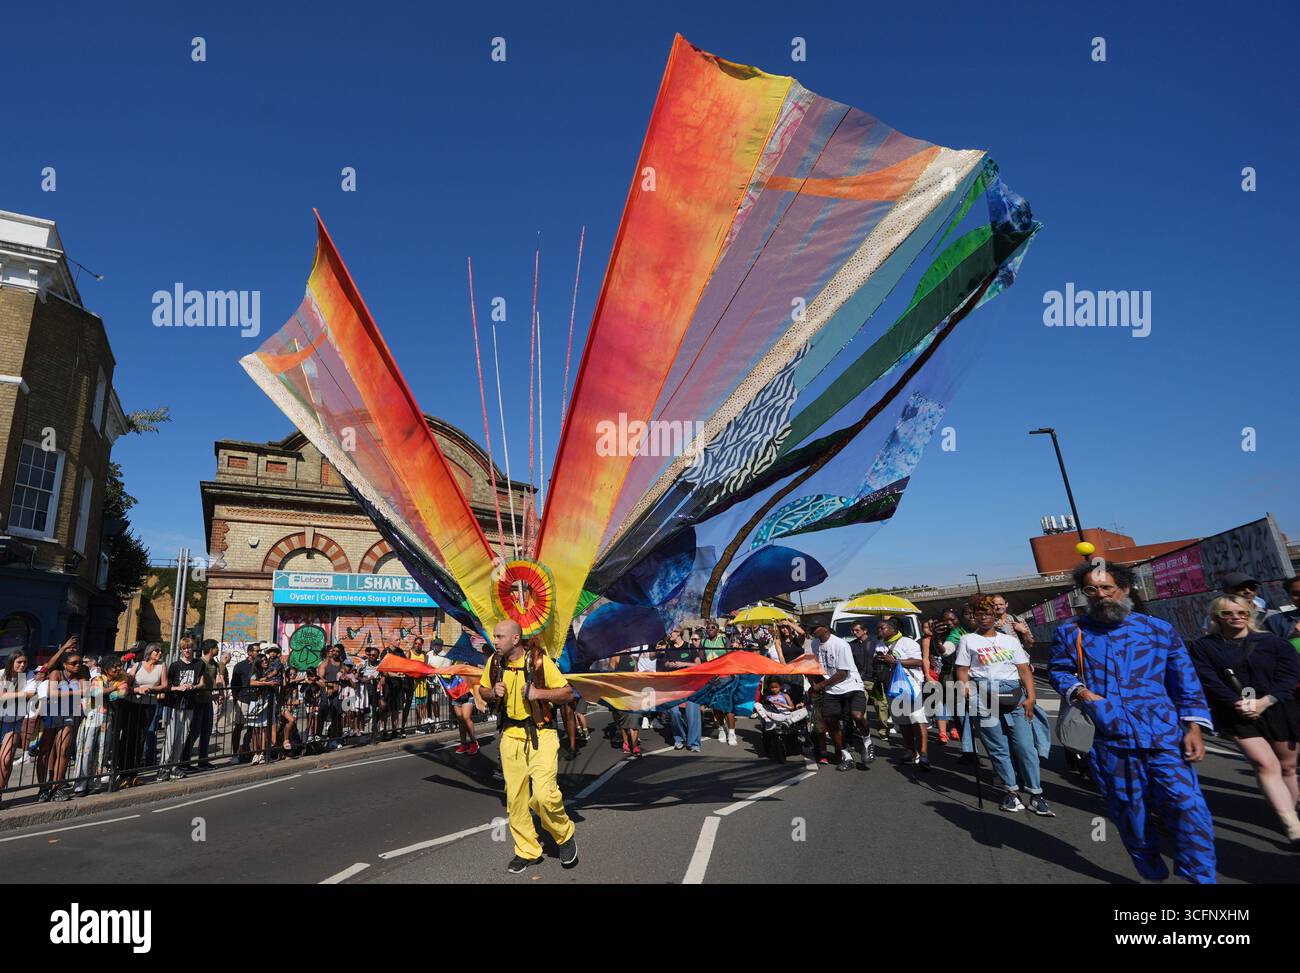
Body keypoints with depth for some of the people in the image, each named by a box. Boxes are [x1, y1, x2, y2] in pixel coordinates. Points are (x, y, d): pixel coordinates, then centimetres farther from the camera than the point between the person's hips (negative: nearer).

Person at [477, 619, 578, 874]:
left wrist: (539, 693, -24)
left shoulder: (540, 660, -15)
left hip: (541, 735, -5)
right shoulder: (494, 662, -2)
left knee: (544, 794, -15)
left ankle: (565, 835, 15)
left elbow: (567, 692, -9)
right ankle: (527, 851, 30)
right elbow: (482, 690, 14)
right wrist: (493, 693, -8)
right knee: (515, 798, 10)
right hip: (510, 736, 5)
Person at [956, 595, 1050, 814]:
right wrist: (964, 687, -13)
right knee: (998, 748, 0)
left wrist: (1030, 697, -1)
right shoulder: (968, 640, 10)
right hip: (985, 695, -2)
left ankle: (1035, 795, 4)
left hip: (1015, 696, 2)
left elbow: (1024, 670, 10)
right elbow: (962, 670, 5)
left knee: (1025, 745, -4)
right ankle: (1012, 791, 11)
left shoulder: (1011, 640, 16)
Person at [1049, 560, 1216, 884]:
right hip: (1107, 738, 1)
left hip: (1163, 734, 0)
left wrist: (1193, 728, 1)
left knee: (1186, 803, -9)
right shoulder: (1070, 631, 5)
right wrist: (1078, 690, -7)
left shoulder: (1158, 629, 6)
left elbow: (1185, 679, 8)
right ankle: (1153, 874, 30)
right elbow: (1058, 669, 14)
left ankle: (1201, 877, 9)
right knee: (1129, 809, 10)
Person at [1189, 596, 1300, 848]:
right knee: (1266, 765, -17)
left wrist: (1265, 701, -15)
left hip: (1278, 710, 3)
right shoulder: (1203, 647, 1)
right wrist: (1236, 703, -17)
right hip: (1237, 715, -2)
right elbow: (1209, 681, -6)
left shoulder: (1272, 642, 5)